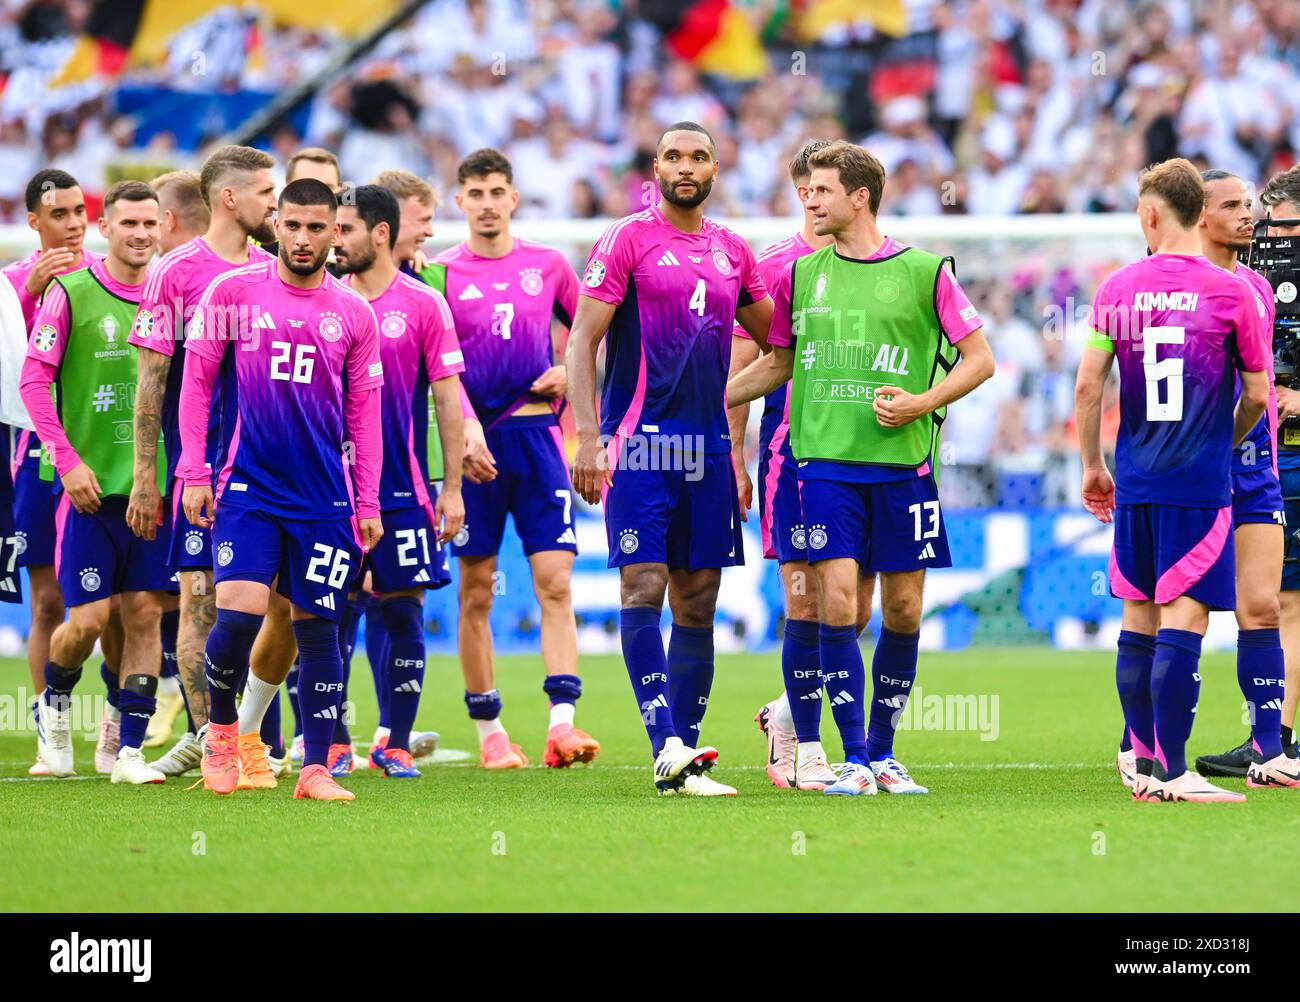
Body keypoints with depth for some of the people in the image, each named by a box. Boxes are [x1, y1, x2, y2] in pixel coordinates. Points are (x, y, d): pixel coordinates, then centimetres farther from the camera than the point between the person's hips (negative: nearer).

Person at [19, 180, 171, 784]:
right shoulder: (70, 293, -5)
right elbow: (33, 381, -5)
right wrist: (68, 460, -11)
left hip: (153, 482, 4)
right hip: (90, 484, -3)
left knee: (144, 613, 1)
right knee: (88, 618, -5)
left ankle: (129, 748, 6)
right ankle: (54, 702, 24)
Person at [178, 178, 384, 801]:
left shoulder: (354, 314, 7)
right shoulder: (232, 292, 2)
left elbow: (363, 415, 12)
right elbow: (196, 381, 5)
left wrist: (367, 502, 8)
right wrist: (194, 473, -1)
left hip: (325, 498, 2)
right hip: (248, 487, -2)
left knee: (317, 626, 2)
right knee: (238, 612, -14)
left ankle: (315, 768, 6)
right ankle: (220, 729, 11)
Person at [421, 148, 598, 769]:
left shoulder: (547, 266, 10)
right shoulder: (442, 274, 3)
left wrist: (568, 373, 3)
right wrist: (466, 429, -18)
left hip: (536, 437, 1)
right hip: (474, 446, -1)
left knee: (555, 581, -9)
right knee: (477, 592, 2)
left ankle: (561, 723, -16)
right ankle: (488, 729, 10)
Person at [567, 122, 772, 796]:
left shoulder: (732, 253, 14)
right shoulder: (627, 241, -2)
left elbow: (774, 341, 26)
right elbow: (582, 341, -5)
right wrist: (587, 437, -13)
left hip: (709, 446, 5)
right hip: (640, 441, -5)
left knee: (697, 602, 5)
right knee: (643, 588, -13)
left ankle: (683, 759, 8)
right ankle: (667, 747, -18)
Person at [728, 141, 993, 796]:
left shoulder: (924, 272, 1)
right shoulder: (802, 275, 10)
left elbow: (980, 359, 5)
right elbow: (777, 363, 22)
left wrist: (921, 403, -10)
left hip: (903, 464, -1)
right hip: (826, 462, 1)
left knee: (903, 611, 3)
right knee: (836, 602, -10)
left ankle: (883, 752, 18)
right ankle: (855, 760, -5)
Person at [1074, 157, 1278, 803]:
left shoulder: (1117, 289, 4)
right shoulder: (1232, 293, -6)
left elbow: (1087, 387, 5)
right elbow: (1257, 394, 0)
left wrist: (1091, 467, 17)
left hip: (1134, 482, 4)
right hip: (1200, 483, -4)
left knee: (1138, 620, 13)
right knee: (1184, 622, -6)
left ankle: (1143, 764, 21)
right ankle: (1172, 773, -10)